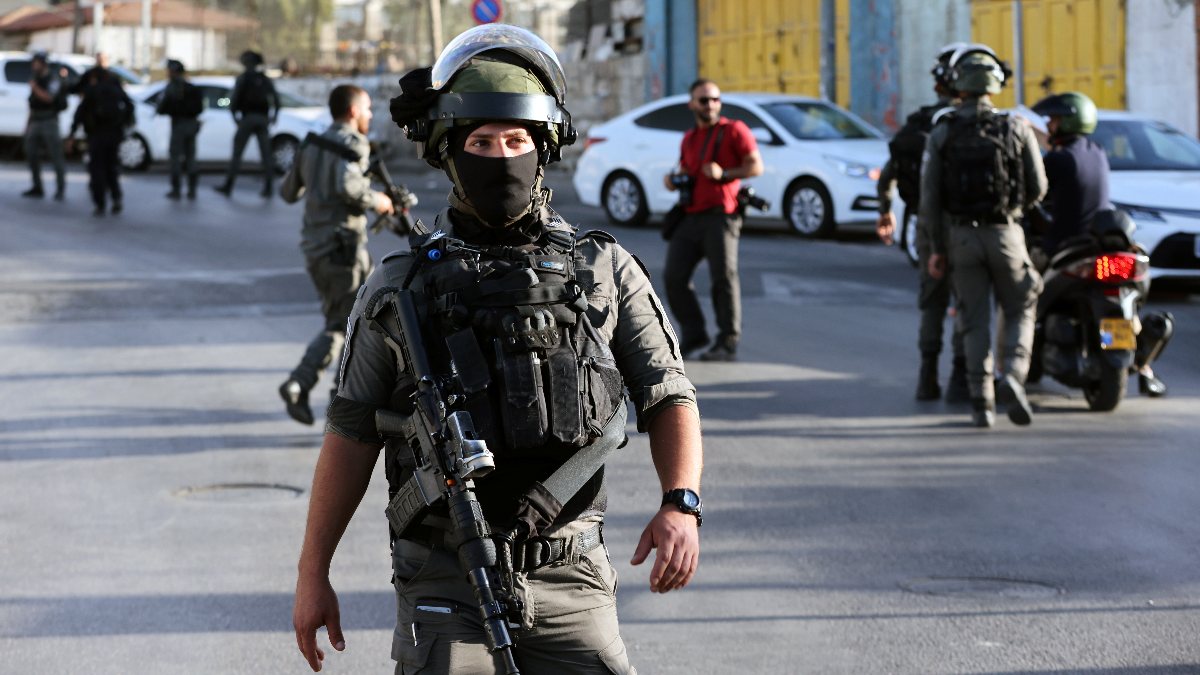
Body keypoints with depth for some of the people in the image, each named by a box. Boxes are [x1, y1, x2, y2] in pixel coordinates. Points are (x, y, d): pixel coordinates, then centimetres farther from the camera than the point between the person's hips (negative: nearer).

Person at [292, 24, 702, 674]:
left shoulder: (607, 271, 7)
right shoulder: (401, 287, 4)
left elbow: (668, 398, 8)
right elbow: (350, 436, 8)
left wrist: (681, 503, -9)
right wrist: (312, 574, 7)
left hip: (569, 579, 1)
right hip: (445, 587, -1)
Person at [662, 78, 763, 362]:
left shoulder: (734, 130, 4)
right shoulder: (689, 138, 23)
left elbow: (756, 166, -4)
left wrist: (724, 174, -17)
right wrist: (673, 180, 11)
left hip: (720, 216, -6)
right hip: (689, 217, 6)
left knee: (724, 277, -10)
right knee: (674, 277, -2)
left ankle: (728, 343, -7)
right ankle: (693, 335, 11)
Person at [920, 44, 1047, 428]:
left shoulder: (941, 134, -3)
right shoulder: (1017, 129, -4)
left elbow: (930, 194, -5)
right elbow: (1037, 188, 0)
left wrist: (936, 248, 1)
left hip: (961, 236, 1)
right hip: (1005, 235, -1)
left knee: (975, 323, 8)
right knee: (1020, 313, 12)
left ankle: (981, 402, 5)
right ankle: (1013, 377, -12)